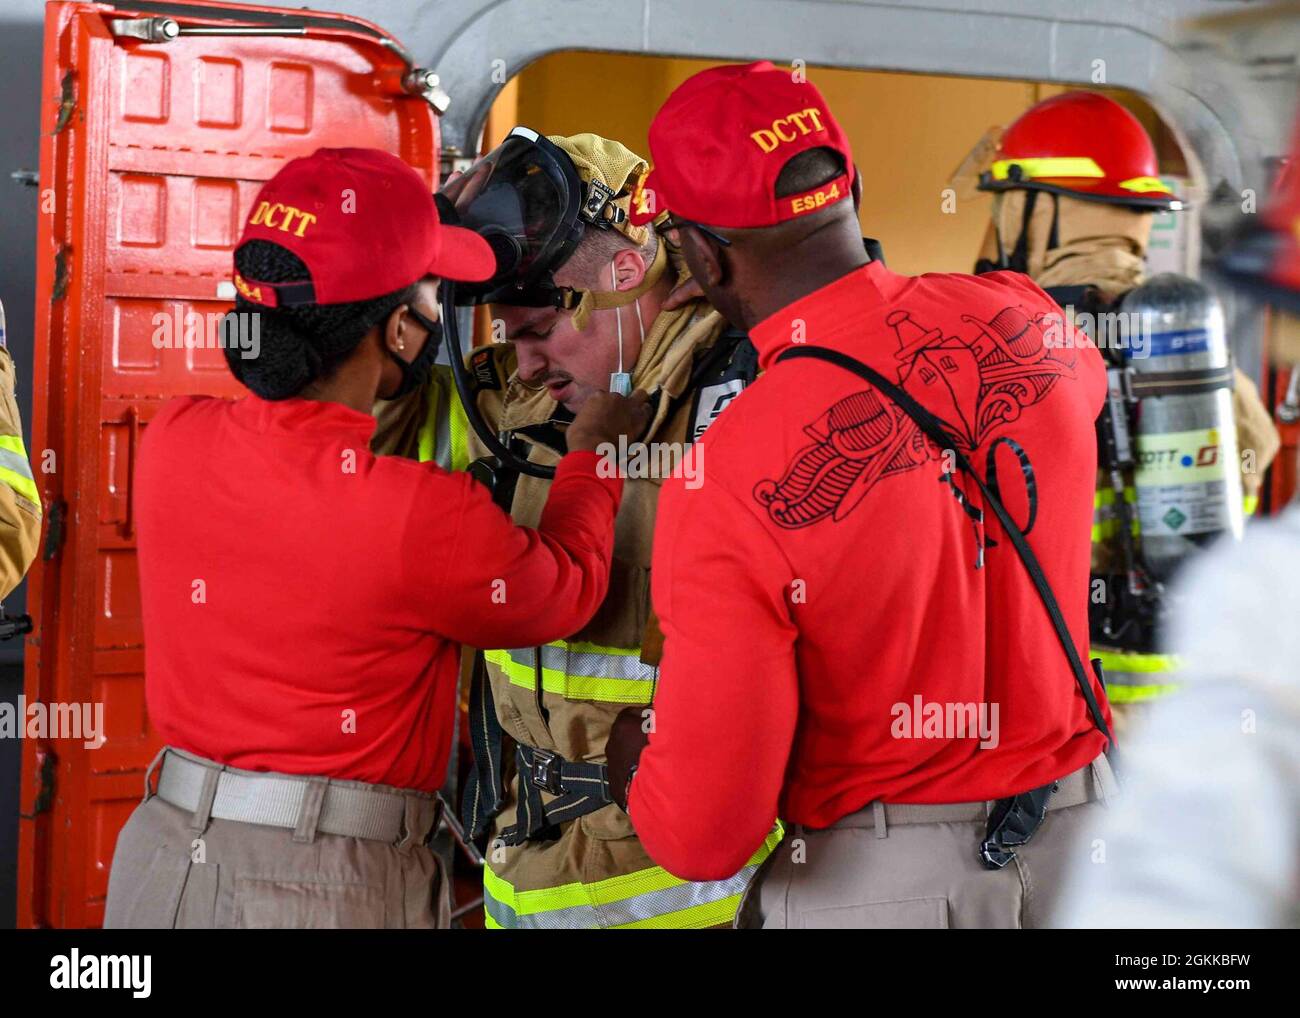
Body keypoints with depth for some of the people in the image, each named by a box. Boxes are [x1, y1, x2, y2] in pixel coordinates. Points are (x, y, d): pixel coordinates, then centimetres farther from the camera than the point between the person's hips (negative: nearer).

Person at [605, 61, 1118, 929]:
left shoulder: (728, 485, -26)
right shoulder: (1021, 320, -10)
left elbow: (701, 838, -21)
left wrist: (631, 758, 1)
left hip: (881, 877, -5)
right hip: (1079, 823, 6)